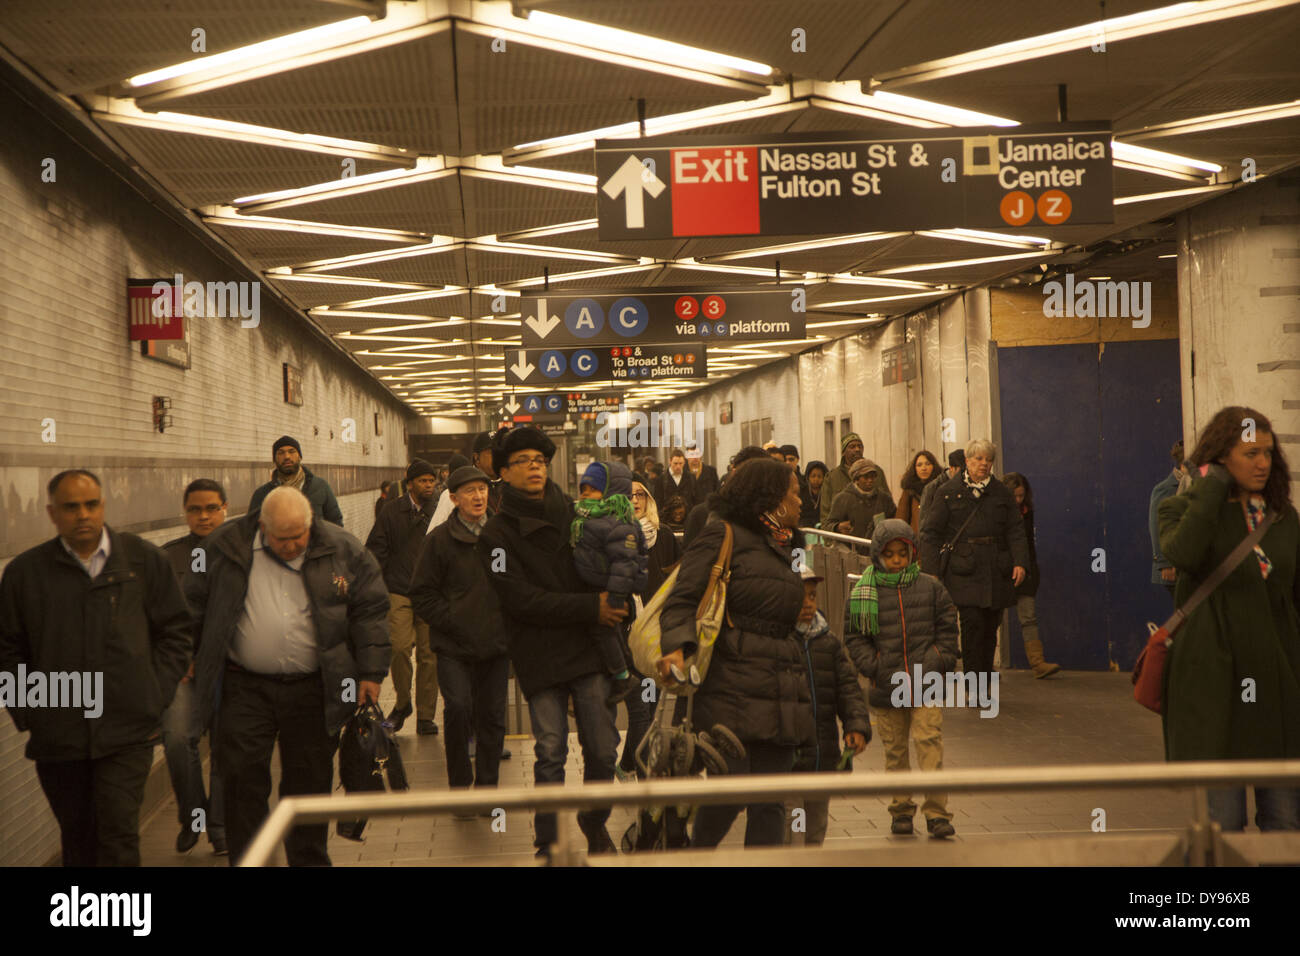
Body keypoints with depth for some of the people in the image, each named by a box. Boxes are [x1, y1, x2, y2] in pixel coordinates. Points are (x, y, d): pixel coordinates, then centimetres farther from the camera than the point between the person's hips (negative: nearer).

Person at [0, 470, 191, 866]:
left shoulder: (144, 559, 3)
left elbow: (175, 630, 9)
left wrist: (156, 698, 2)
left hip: (128, 732, -2)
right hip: (57, 738, 2)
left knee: (117, 833, -9)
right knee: (77, 838, 12)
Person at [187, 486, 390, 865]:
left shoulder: (341, 550, -3)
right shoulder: (226, 546, -2)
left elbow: (371, 610, 1)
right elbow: (195, 605, 9)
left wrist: (371, 673, -2)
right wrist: (187, 659, 11)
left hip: (314, 689, 0)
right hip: (246, 688, 0)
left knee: (310, 782, 9)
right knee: (243, 778, -1)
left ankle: (310, 859, 23)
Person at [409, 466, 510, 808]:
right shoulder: (439, 539, -2)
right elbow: (422, 594, 0)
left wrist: (508, 620, 4)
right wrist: (454, 620, -9)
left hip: (496, 643, 3)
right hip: (454, 645, -3)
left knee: (492, 716, 6)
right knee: (458, 707, -16)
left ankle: (487, 789, 20)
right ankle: (459, 785, 1)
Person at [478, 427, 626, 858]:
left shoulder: (574, 515, 9)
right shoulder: (497, 533, -2)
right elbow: (521, 599, -12)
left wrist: (613, 603, -6)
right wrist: (589, 607, -15)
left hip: (590, 648, 3)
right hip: (540, 657, -3)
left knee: (603, 749, 4)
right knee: (550, 753, 1)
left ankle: (595, 820, 28)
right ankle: (547, 840, 18)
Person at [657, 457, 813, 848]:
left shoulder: (783, 548, 24)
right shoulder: (722, 536, 0)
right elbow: (681, 600, -8)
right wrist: (678, 647, -26)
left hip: (781, 693, 7)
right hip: (734, 689, -7)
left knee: (771, 801, 3)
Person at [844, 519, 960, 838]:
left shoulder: (930, 588, 5)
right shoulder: (862, 594, 1)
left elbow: (947, 629, 10)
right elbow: (854, 638, 4)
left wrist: (939, 663, -1)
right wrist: (876, 668, -7)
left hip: (926, 685, -1)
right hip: (886, 690, 1)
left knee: (930, 743, -9)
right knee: (894, 751, 9)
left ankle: (937, 812, -4)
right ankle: (901, 810, 22)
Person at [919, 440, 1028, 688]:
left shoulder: (1002, 493, 13)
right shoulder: (949, 492, 4)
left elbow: (1015, 530, 9)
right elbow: (930, 533, 2)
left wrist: (1020, 562, -7)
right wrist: (931, 571, -7)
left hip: (996, 572, 3)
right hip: (964, 572, -3)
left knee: (990, 627, 5)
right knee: (972, 623, -13)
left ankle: (985, 683, 16)